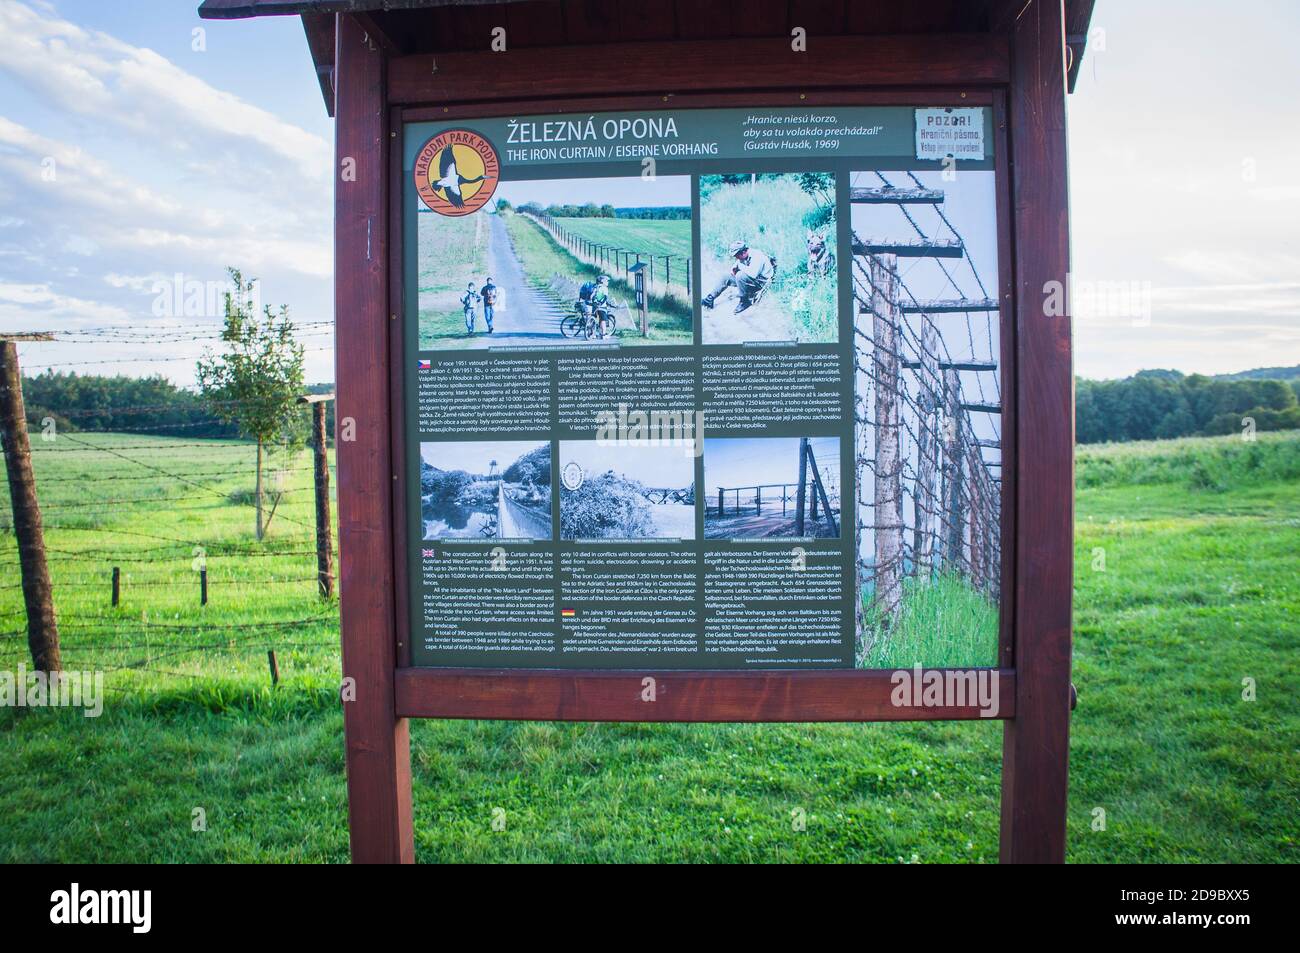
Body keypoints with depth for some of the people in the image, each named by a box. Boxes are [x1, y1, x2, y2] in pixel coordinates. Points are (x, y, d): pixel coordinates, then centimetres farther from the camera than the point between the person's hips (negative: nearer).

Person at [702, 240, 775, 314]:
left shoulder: (757, 256, -25)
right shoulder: (744, 257, 2)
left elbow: (753, 274, -37)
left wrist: (741, 266, -21)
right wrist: (734, 268, -4)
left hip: (761, 282, -9)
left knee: (740, 275, -33)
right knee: (726, 276, 6)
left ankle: (745, 301, -18)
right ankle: (709, 299, 6)